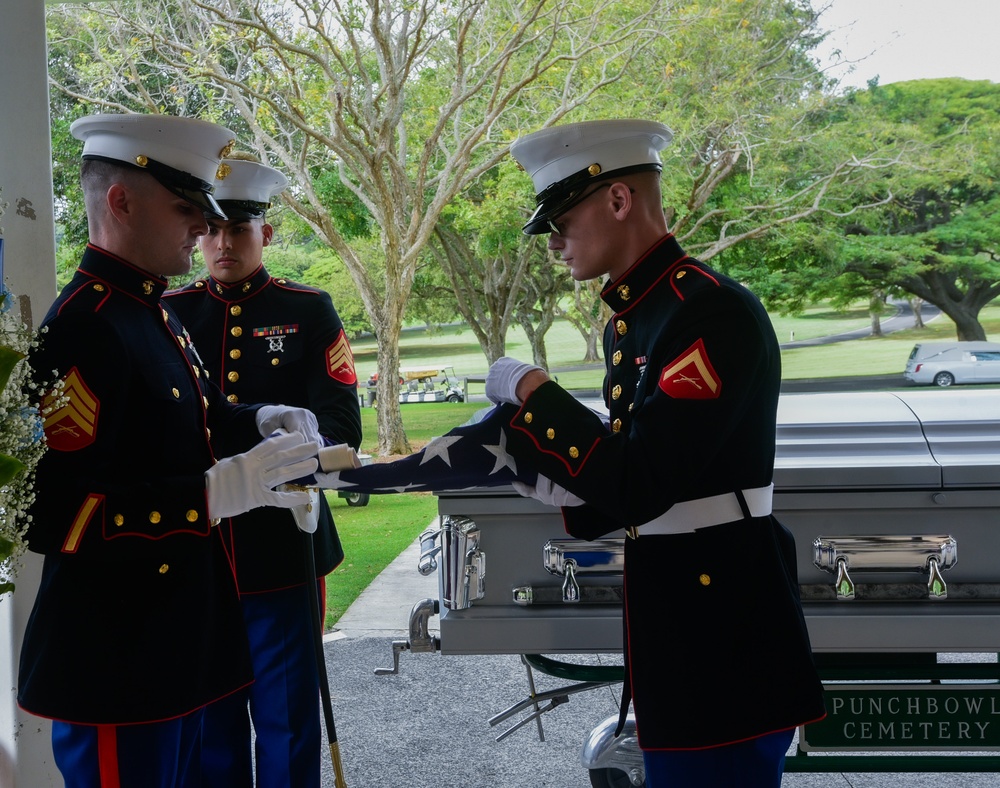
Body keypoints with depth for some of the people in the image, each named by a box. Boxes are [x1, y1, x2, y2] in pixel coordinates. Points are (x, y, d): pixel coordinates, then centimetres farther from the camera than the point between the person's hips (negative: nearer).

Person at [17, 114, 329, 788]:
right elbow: (54, 515, -27)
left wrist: (260, 421, 6)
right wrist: (220, 490, -30)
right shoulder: (82, 330, -21)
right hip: (116, 664, -10)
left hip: (174, 642, 10)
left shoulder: (154, 312, 12)